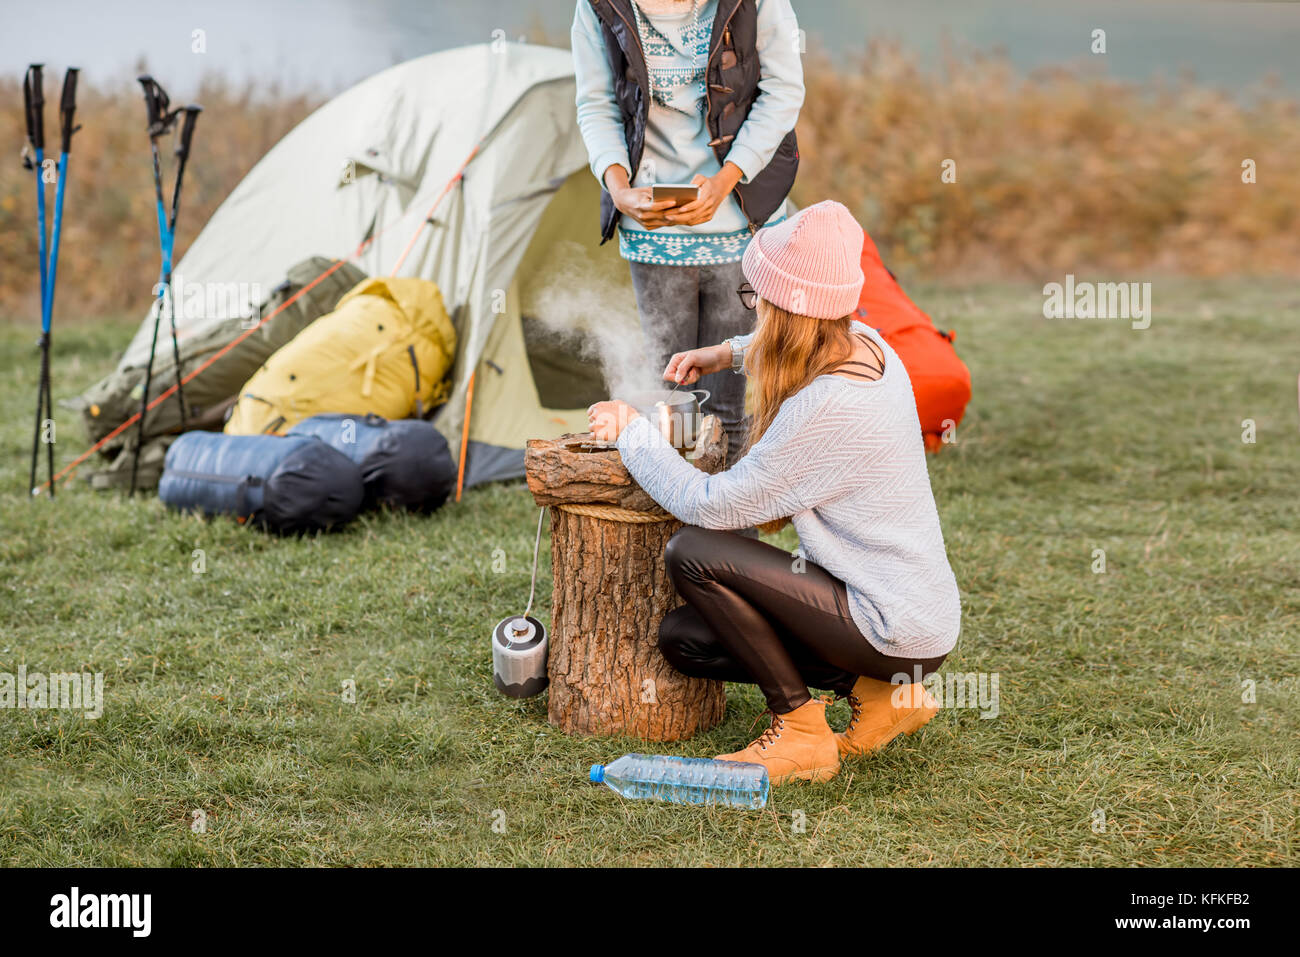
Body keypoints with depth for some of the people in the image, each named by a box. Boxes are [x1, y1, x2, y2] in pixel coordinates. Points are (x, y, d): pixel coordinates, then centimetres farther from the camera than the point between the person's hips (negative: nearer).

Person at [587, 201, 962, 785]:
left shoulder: (825, 408, -28)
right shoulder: (865, 346, -1)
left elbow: (708, 506, -22)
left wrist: (631, 431, -8)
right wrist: (728, 354, 22)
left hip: (898, 628, -9)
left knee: (692, 552, -16)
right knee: (682, 640, 10)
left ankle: (801, 730, -5)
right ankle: (878, 692, 10)